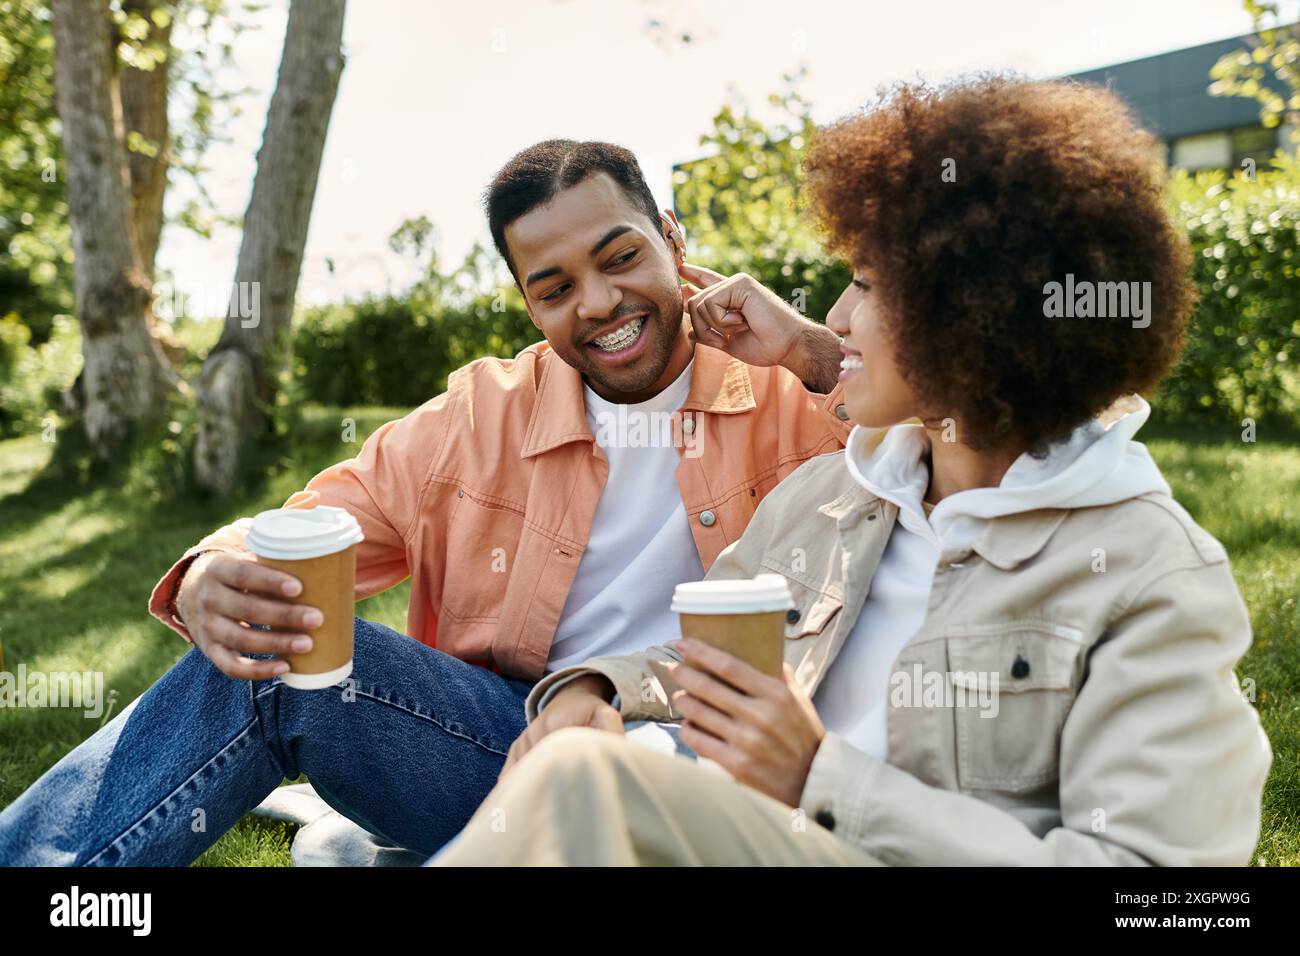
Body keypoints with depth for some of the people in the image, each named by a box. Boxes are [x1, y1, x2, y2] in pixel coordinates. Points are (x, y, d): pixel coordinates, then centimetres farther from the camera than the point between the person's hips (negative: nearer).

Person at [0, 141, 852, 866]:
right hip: (509, 743, 3)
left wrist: (817, 354, -16)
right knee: (276, 651, -18)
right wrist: (213, 577, -20)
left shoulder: (786, 399, 1)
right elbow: (317, 524, 4)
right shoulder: (482, 414, 6)